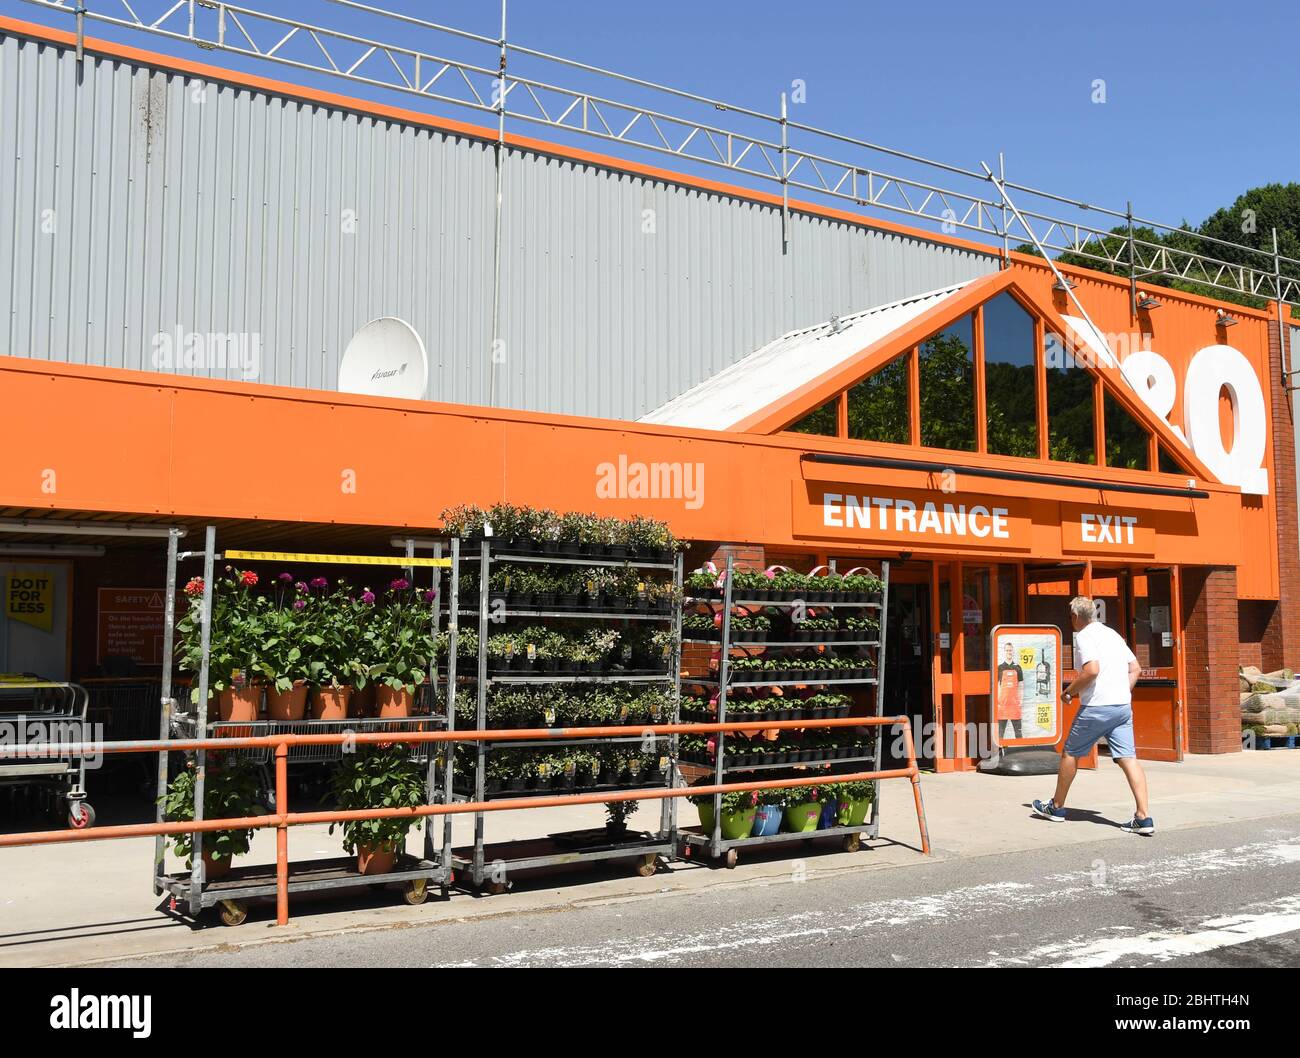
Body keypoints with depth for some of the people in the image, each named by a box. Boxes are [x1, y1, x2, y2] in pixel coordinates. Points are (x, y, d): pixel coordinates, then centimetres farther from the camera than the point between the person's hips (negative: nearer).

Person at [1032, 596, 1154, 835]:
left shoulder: (1084, 636, -7)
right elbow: (1135, 668, 18)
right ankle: (1143, 818, -11)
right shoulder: (1112, 634, 18)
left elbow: (1091, 670, -21)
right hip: (1123, 706, 7)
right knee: (1128, 759, 0)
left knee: (1070, 754, 10)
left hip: (1097, 707, -7)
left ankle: (1056, 807, 22)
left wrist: (1069, 692, -9)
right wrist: (1123, 692, 19)